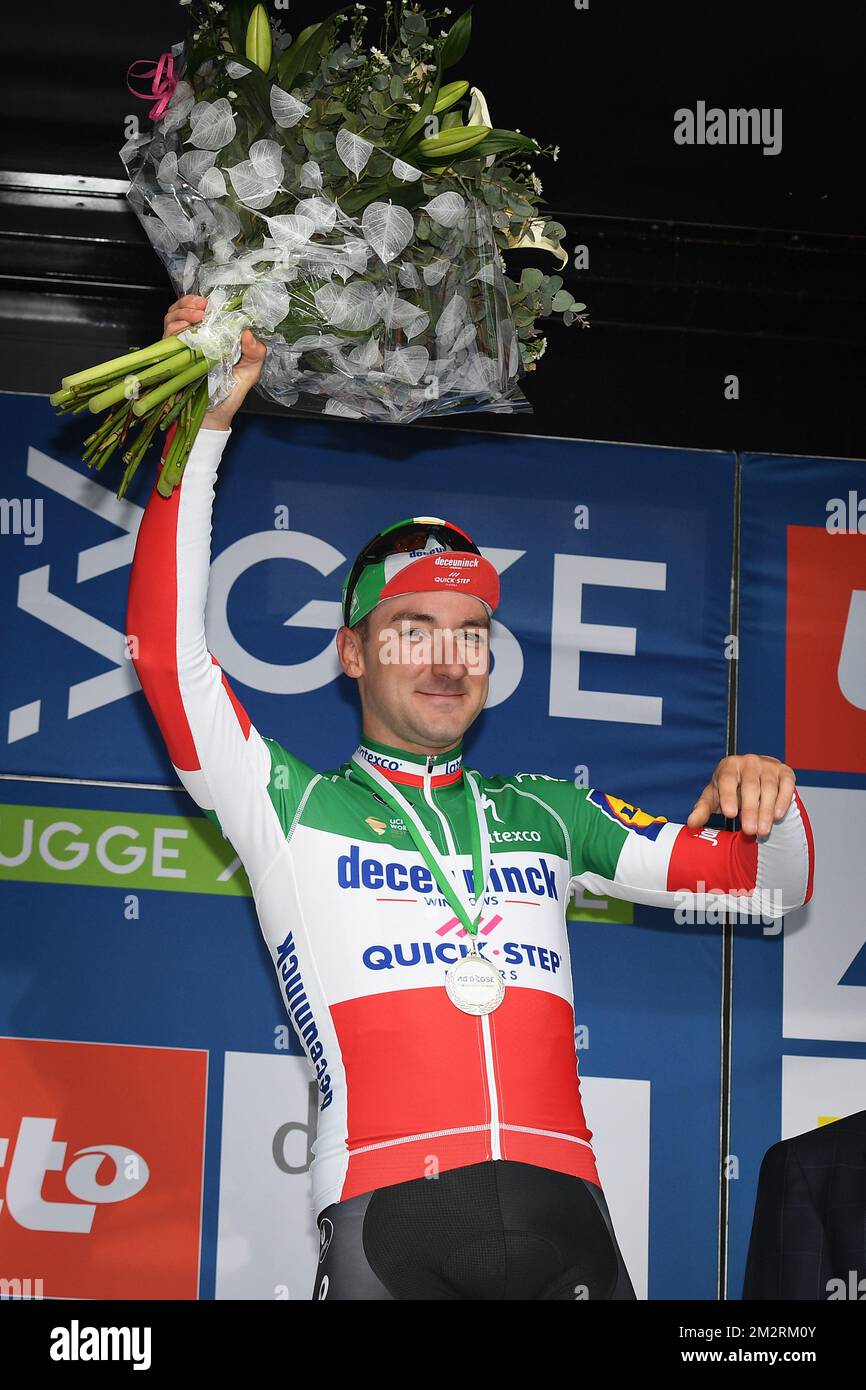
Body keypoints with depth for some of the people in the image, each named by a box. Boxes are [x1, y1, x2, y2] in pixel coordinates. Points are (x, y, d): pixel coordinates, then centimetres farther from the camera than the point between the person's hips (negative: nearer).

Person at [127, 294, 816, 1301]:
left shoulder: (549, 815, 22)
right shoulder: (291, 806, 13)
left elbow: (760, 883, 25)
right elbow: (169, 653, 0)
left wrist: (769, 810, 1)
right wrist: (201, 429, -4)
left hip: (563, 1215, 3)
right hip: (387, 1218, -3)